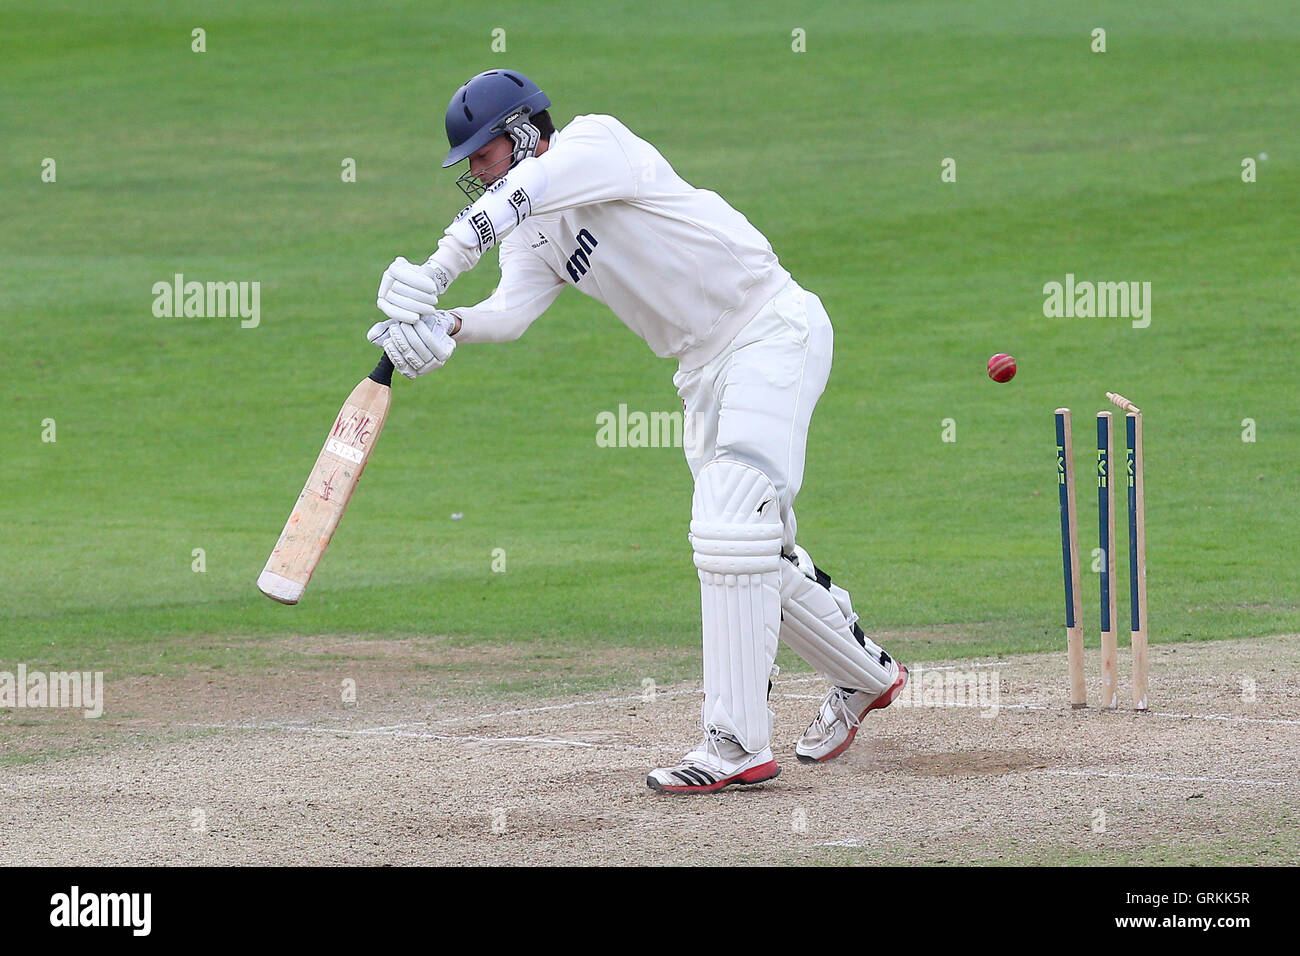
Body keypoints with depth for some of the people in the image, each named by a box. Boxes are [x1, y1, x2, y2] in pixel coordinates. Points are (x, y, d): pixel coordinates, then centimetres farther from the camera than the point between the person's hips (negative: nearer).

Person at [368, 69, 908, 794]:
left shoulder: (597, 140, -13)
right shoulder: (530, 236, 9)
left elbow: (524, 191, -33)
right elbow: (512, 310, -11)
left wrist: (434, 271, -44)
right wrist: (448, 326, -34)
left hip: (774, 329, -9)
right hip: (705, 368, 9)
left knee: (731, 527, -19)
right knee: (758, 551, 13)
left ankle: (739, 742, -22)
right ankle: (865, 673, 36)